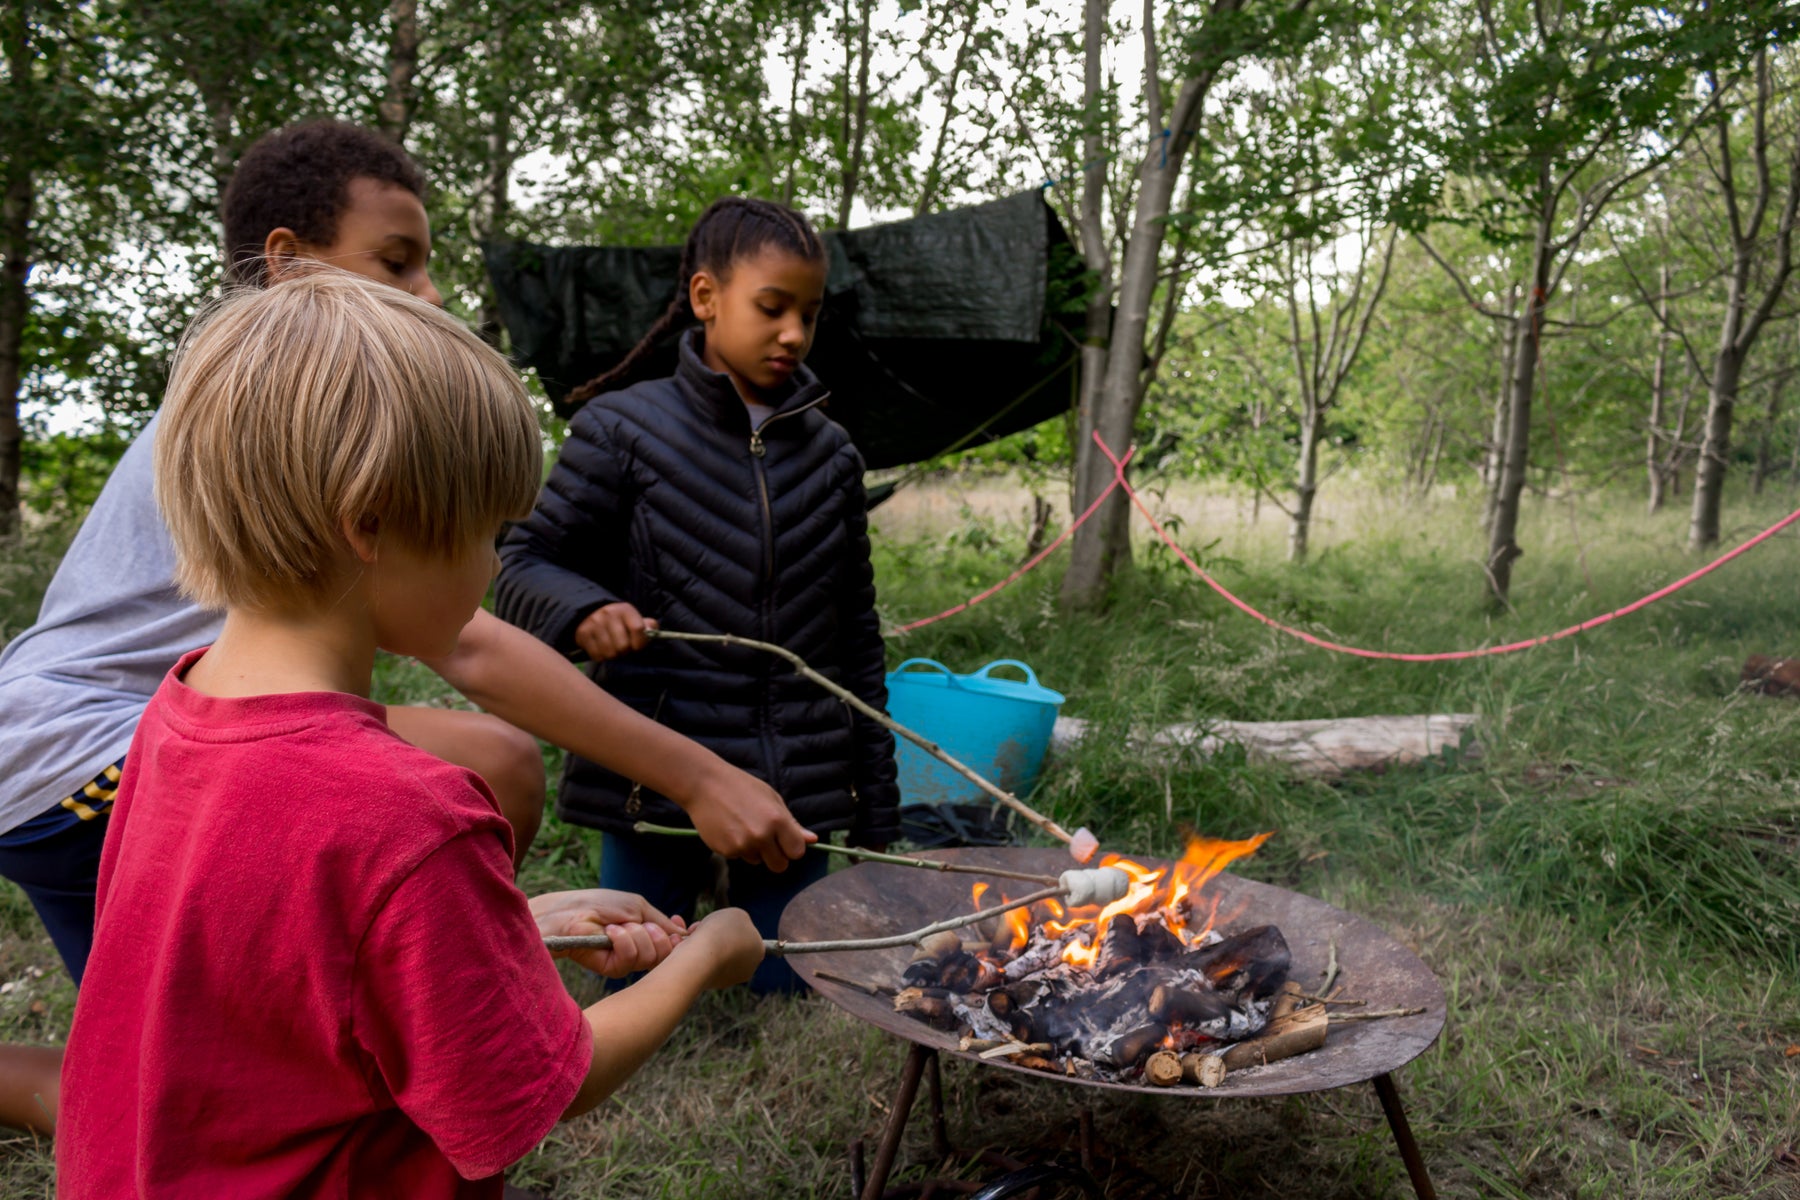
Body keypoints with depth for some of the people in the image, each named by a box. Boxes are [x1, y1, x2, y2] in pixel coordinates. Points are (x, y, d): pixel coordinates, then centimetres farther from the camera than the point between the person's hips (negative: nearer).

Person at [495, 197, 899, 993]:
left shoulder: (829, 454, 6)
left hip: (795, 790, 3)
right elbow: (522, 566, -1)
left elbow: (857, 636, 10)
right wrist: (584, 611, -25)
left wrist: (876, 812, 10)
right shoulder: (625, 429, -4)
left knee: (787, 998, 12)